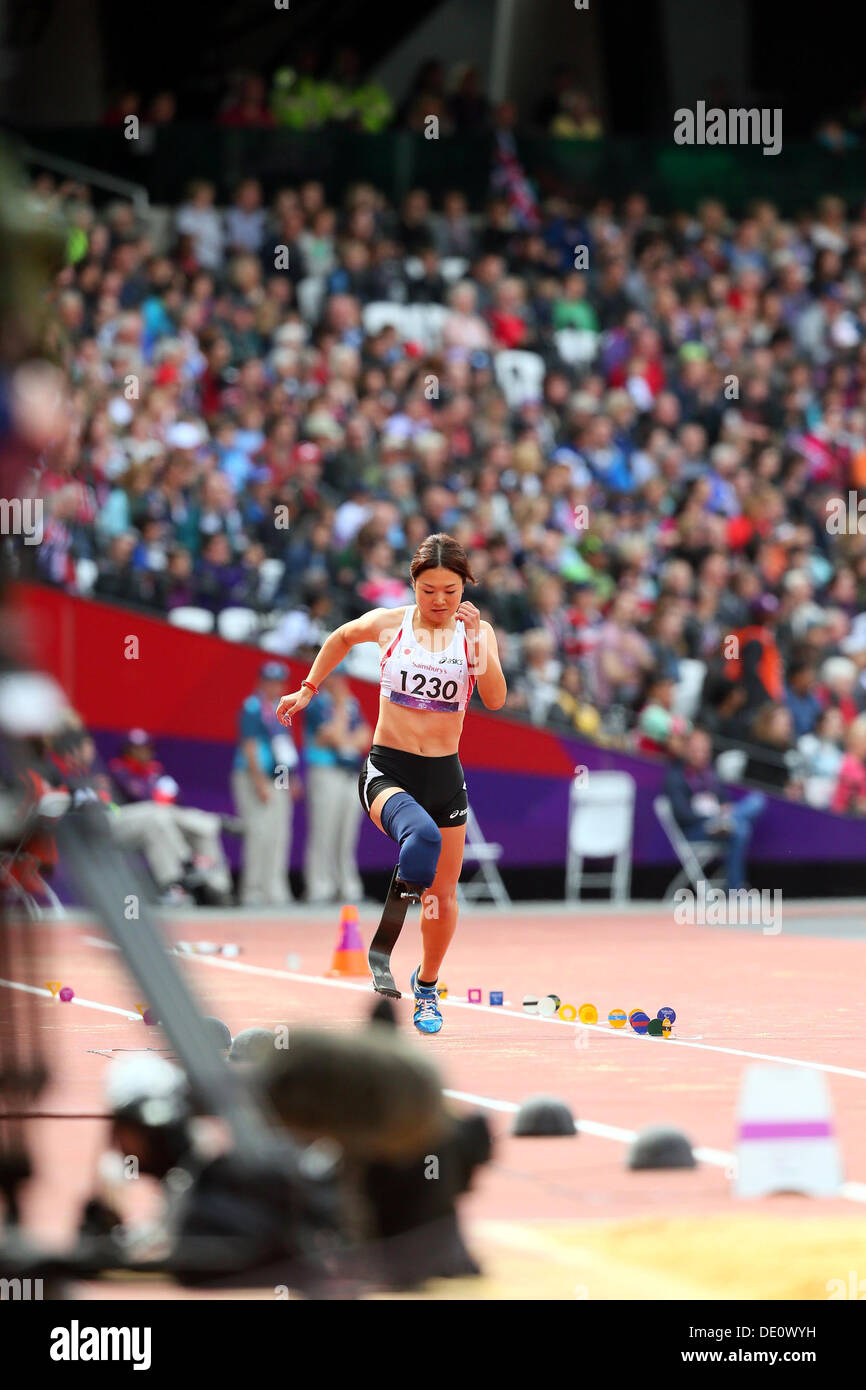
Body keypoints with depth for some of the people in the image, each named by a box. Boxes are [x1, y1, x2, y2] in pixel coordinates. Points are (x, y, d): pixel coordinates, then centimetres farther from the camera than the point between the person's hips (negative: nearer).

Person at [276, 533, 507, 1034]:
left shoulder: (477, 632, 0)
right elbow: (342, 637, 21)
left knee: (444, 894, 11)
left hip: (445, 775, 2)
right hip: (387, 769, -2)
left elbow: (496, 700, -14)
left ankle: (427, 985, 33)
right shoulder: (388, 623, -1)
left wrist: (478, 641, -23)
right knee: (420, 835, -40)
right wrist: (309, 689, 21)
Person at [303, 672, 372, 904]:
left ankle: (348, 888, 6)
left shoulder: (352, 705, 19)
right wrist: (341, 706, -7)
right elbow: (335, 735, -13)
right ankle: (319, 888, -10)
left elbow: (365, 737, 9)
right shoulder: (317, 704, -3)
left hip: (353, 776, 7)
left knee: (347, 836, 5)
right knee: (323, 833, -9)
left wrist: (346, 742, -7)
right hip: (326, 772, -7)